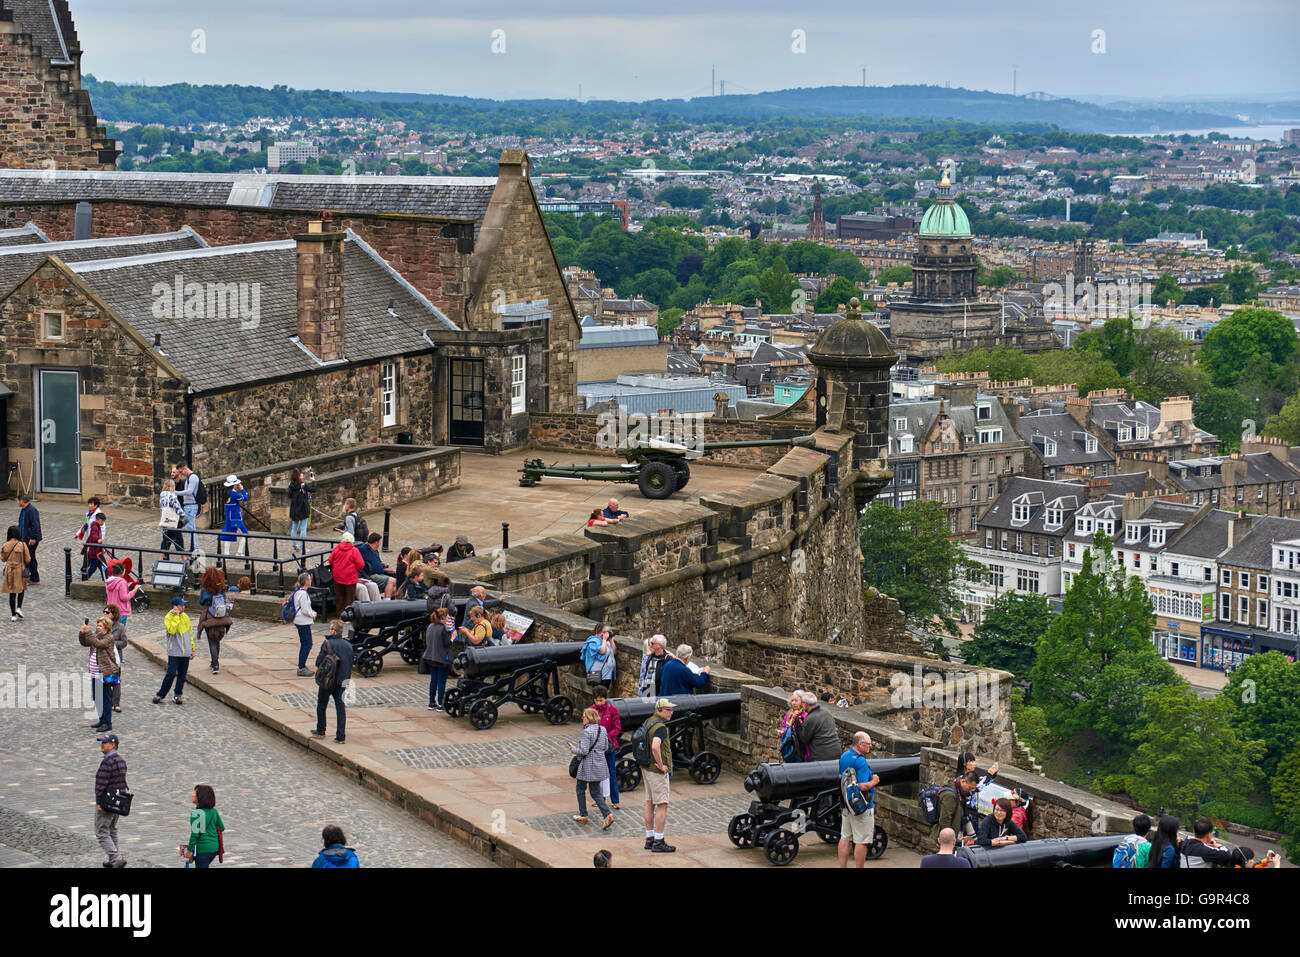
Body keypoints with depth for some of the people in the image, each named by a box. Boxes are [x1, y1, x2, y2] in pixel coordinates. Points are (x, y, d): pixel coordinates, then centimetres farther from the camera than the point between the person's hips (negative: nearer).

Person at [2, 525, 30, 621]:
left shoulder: (5, 546, -9)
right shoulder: (22, 545, -15)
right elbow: (28, 559, -10)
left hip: (9, 571, 2)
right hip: (20, 570, -2)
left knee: (12, 592, 10)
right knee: (21, 589, 21)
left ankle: (13, 615, 11)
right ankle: (19, 607, 2)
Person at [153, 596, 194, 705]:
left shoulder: (185, 617, 10)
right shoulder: (168, 617, -6)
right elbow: (171, 630, -24)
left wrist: (192, 649, 17)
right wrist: (176, 616, -20)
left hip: (185, 652, 5)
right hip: (174, 652, -5)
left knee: (182, 675, 6)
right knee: (171, 674, -8)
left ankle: (178, 695, 14)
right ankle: (160, 695, 1)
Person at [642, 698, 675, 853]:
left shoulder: (648, 721, 9)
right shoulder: (660, 727, -21)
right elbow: (655, 747, -38)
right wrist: (661, 765, -23)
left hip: (647, 768, 10)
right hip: (657, 771, -10)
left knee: (650, 804, 14)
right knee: (662, 805, -5)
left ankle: (649, 839, 20)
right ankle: (659, 842, -5)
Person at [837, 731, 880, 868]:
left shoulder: (843, 757, 6)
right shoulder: (860, 761, -22)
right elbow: (863, 786, -26)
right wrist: (874, 781, -7)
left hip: (846, 805, 9)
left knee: (845, 838, 14)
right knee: (862, 841, 0)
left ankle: (843, 866, 19)